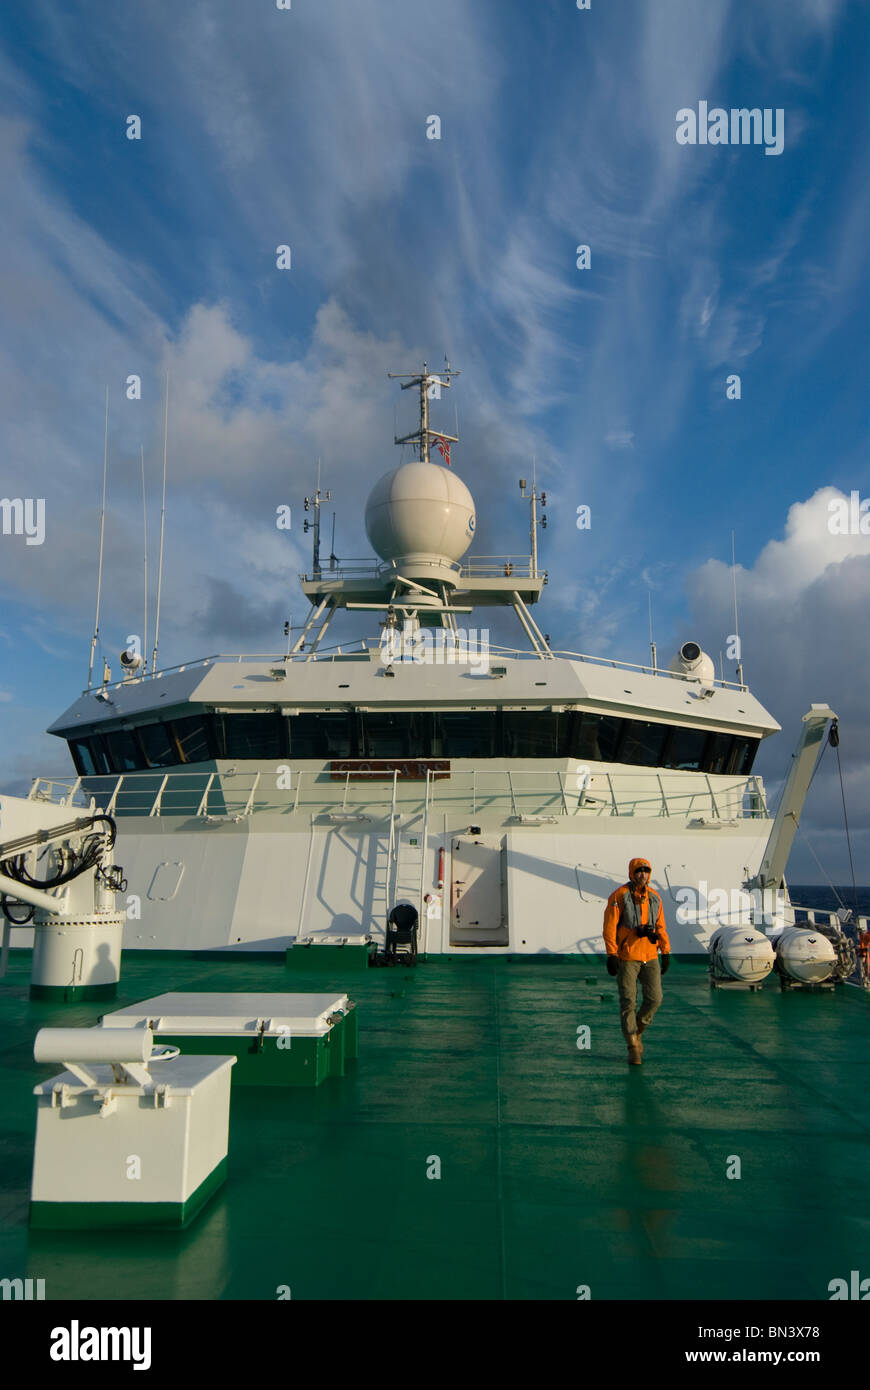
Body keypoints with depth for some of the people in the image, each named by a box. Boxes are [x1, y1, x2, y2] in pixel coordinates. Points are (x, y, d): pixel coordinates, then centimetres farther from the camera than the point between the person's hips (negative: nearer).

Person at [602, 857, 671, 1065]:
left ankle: (637, 1032, 23)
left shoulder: (654, 897, 8)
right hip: (627, 957, -4)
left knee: (654, 998, -2)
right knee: (628, 1002, -2)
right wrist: (611, 955, -14)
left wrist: (666, 952, 7)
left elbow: (661, 927, 13)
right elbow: (609, 927, -9)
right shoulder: (619, 896, -7)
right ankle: (633, 1048, 8)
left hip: (650, 956, 4)